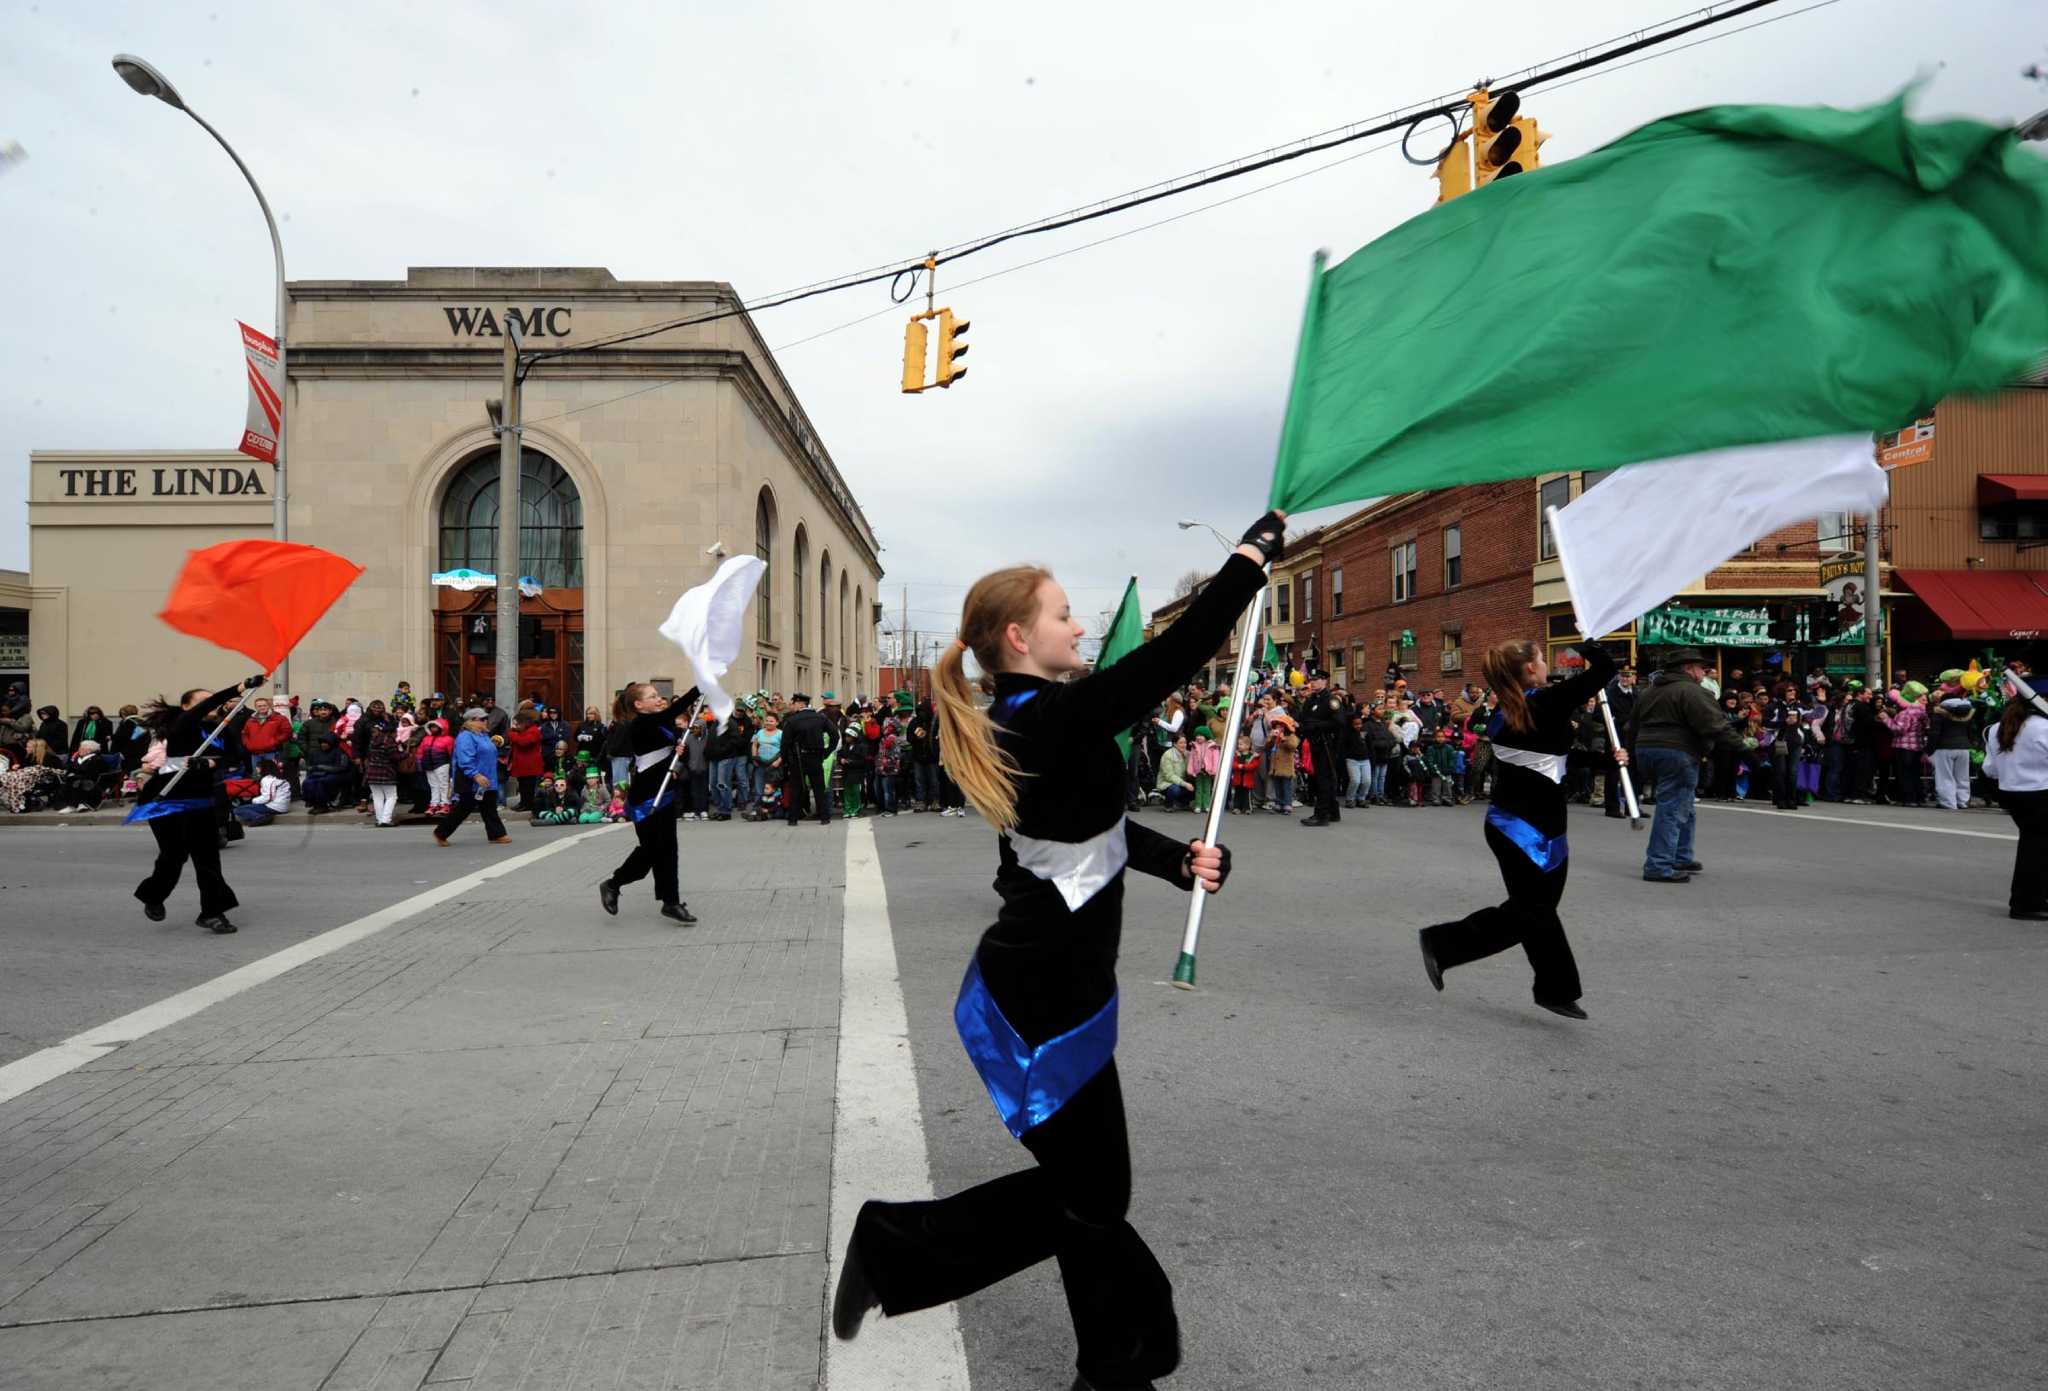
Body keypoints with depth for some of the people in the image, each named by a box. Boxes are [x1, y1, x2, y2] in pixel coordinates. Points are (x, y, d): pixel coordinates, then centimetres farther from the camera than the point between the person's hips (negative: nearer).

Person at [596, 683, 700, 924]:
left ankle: (671, 902, 11)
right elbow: (674, 710, -31)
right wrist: (700, 686, -36)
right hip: (646, 797, -8)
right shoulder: (639, 725, -18)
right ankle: (612, 885, 21)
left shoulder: (661, 723, 8)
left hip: (663, 793, 8)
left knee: (666, 848, 7)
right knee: (650, 850, -1)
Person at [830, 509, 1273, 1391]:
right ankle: (893, 1248, 19)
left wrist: (1179, 859, 1)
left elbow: (1094, 821, 16)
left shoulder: (1018, 725, 7)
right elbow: (1183, 648, -22)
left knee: (1090, 1187, 19)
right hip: (1041, 1005, -9)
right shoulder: (1060, 716, -23)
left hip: (1042, 989, 9)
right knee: (1087, 1197, 9)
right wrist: (1257, 547, -10)